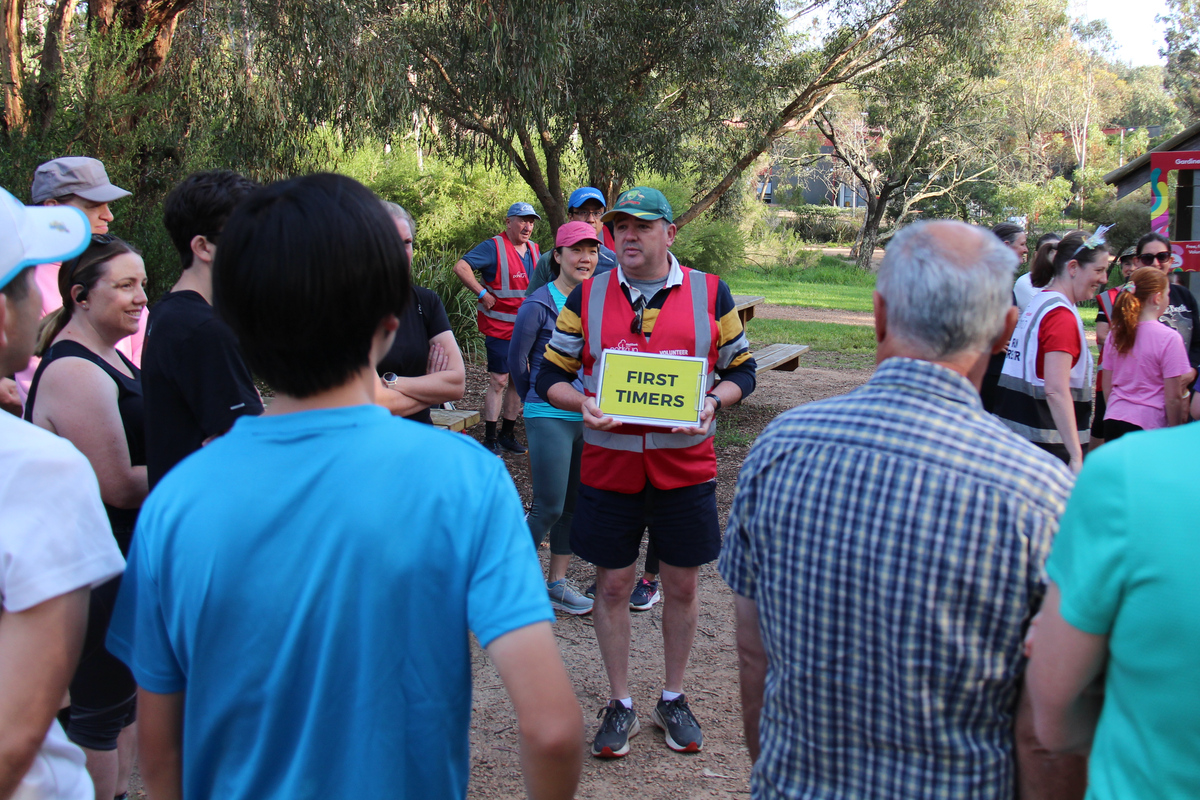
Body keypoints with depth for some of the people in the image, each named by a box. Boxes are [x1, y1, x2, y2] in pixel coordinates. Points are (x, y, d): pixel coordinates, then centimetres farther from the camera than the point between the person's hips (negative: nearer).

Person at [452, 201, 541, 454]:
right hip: (500, 327, -7)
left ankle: (507, 434, 22)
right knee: (499, 381, -6)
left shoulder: (534, 250, 13)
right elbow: (461, 267, -20)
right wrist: (482, 294, -21)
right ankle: (490, 439, 1)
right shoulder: (494, 247, -10)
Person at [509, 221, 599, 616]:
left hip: (587, 416, 6)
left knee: (574, 504, 11)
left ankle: (557, 582, 24)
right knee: (550, 508, -4)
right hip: (550, 417, -6)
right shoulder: (538, 305, -10)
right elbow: (517, 360, 0)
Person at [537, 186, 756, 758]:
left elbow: (741, 369, 7)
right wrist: (584, 404, -14)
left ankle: (673, 699, 30)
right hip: (608, 465, 1)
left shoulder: (710, 293, 0)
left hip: (685, 465, 0)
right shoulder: (587, 297, 2)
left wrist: (714, 401, -13)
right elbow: (551, 373, 6)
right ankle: (620, 705, 25)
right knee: (612, 584, 7)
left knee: (681, 585, 10)